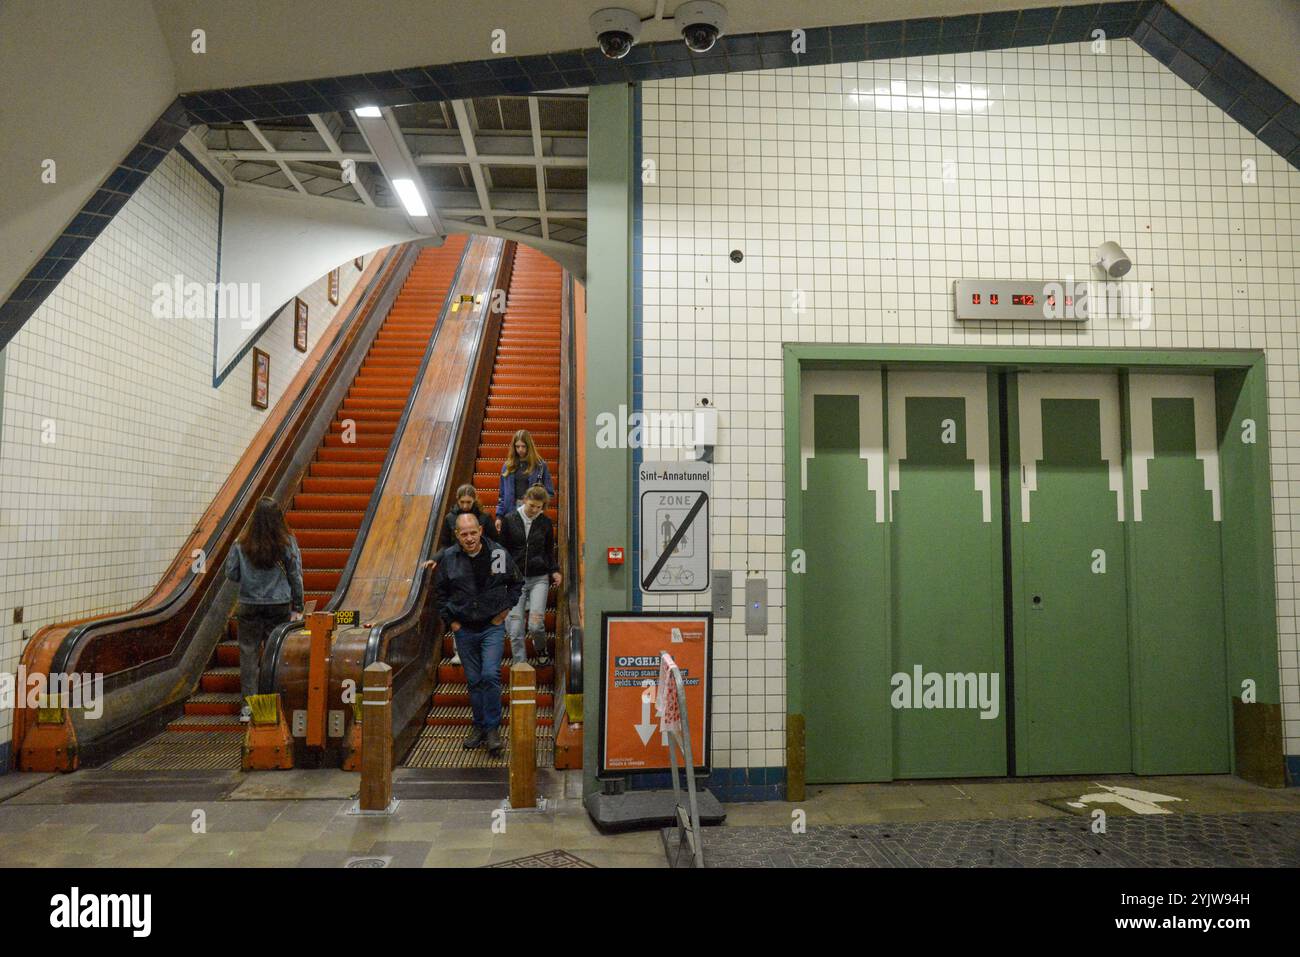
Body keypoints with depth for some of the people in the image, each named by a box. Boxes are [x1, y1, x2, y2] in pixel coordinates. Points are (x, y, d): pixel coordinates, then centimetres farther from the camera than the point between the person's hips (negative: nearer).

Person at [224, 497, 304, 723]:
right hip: (279, 606, 0)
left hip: (250, 607, 0)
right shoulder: (288, 543, -8)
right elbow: (296, 575, -4)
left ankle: (247, 705, 10)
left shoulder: (242, 545, -7)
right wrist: (297, 607, 4)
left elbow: (231, 573, -1)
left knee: (248, 654, 9)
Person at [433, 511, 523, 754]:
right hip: (463, 629, 2)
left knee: (490, 675, -14)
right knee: (474, 680, 9)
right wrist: (450, 620, 3)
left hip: (492, 627, -2)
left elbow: (517, 583, 10)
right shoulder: (447, 558, -4)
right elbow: (439, 592, 9)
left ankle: (492, 727, -1)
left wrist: (506, 607, 2)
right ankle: (479, 725, 24)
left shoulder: (499, 554, -6)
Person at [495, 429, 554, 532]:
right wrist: (499, 516, 5)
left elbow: (550, 492, 2)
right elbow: (502, 495, 12)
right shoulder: (508, 466, 9)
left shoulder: (540, 465, 1)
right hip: (511, 511, 2)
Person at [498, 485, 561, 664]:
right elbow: (502, 549, 8)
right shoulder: (510, 520, 0)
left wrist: (554, 570, 3)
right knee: (515, 629, -3)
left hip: (539, 578, 0)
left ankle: (541, 648, 24)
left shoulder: (546, 522, 4)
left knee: (535, 625, -8)